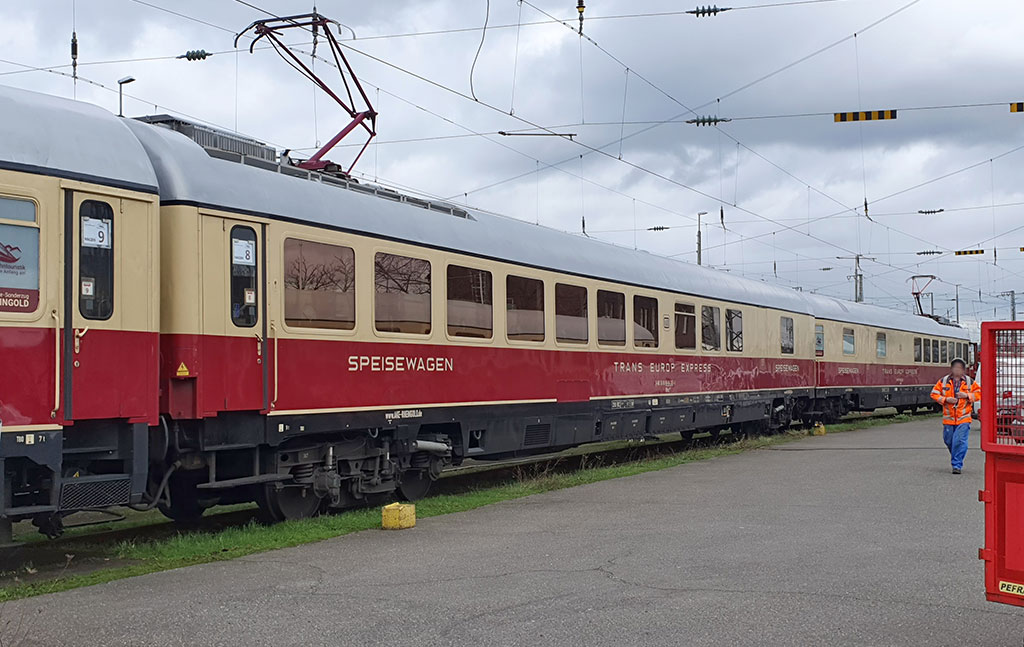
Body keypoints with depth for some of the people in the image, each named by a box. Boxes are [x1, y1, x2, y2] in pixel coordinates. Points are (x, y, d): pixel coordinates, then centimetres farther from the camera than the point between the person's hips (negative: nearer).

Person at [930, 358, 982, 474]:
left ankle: (957, 465, -8)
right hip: (948, 417, 2)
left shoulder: (969, 382, 4)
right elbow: (934, 394, 5)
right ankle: (956, 459, 37)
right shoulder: (943, 381, 4)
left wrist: (967, 396, -11)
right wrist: (946, 399, -11)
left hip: (964, 418, -2)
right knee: (949, 441, 11)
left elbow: (979, 393, 6)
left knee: (960, 441, -13)